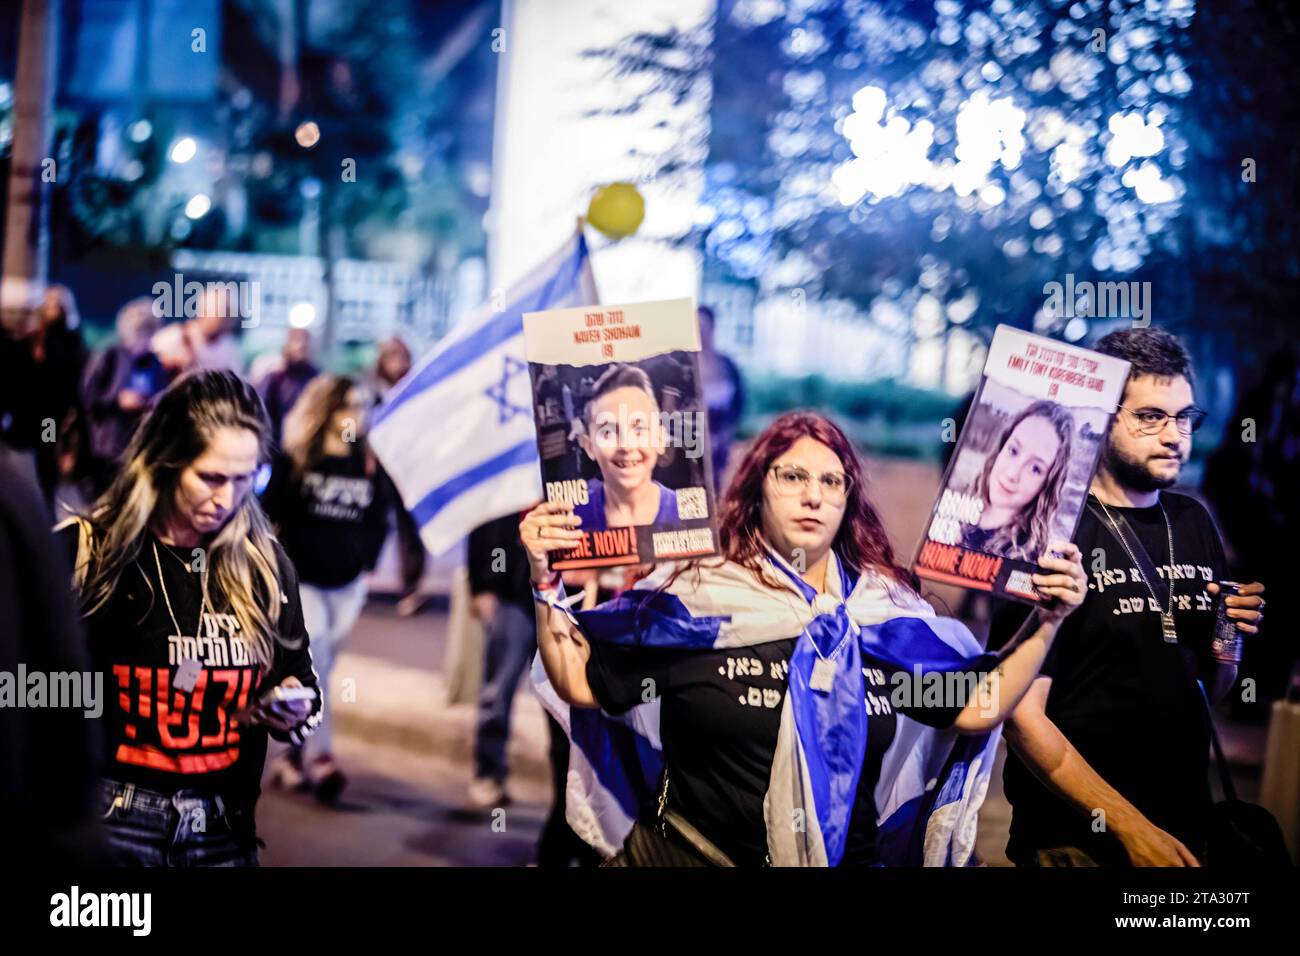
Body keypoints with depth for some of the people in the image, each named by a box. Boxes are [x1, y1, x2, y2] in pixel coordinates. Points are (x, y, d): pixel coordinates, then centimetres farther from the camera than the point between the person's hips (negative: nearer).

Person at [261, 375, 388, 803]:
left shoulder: (370, 465, 7)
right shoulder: (294, 460, -2)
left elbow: (379, 523, 13)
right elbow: (268, 515, -1)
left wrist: (364, 563, 4)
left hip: (347, 585, 3)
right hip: (299, 579, -3)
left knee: (317, 670, 8)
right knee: (312, 663, -14)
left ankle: (296, 756, 18)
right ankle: (319, 758, -18)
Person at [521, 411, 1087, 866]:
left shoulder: (886, 611, 1)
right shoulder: (694, 595, -7)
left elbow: (978, 707, 4)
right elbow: (579, 683, -5)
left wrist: (1047, 621, -3)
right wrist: (546, 580, -15)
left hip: (849, 857, 3)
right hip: (690, 853, -3)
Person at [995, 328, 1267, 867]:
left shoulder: (1194, 524, 5)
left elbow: (1213, 687, 15)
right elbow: (1023, 715, -17)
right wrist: (1130, 828, -18)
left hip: (1186, 831, 6)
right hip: (1076, 842, -6)